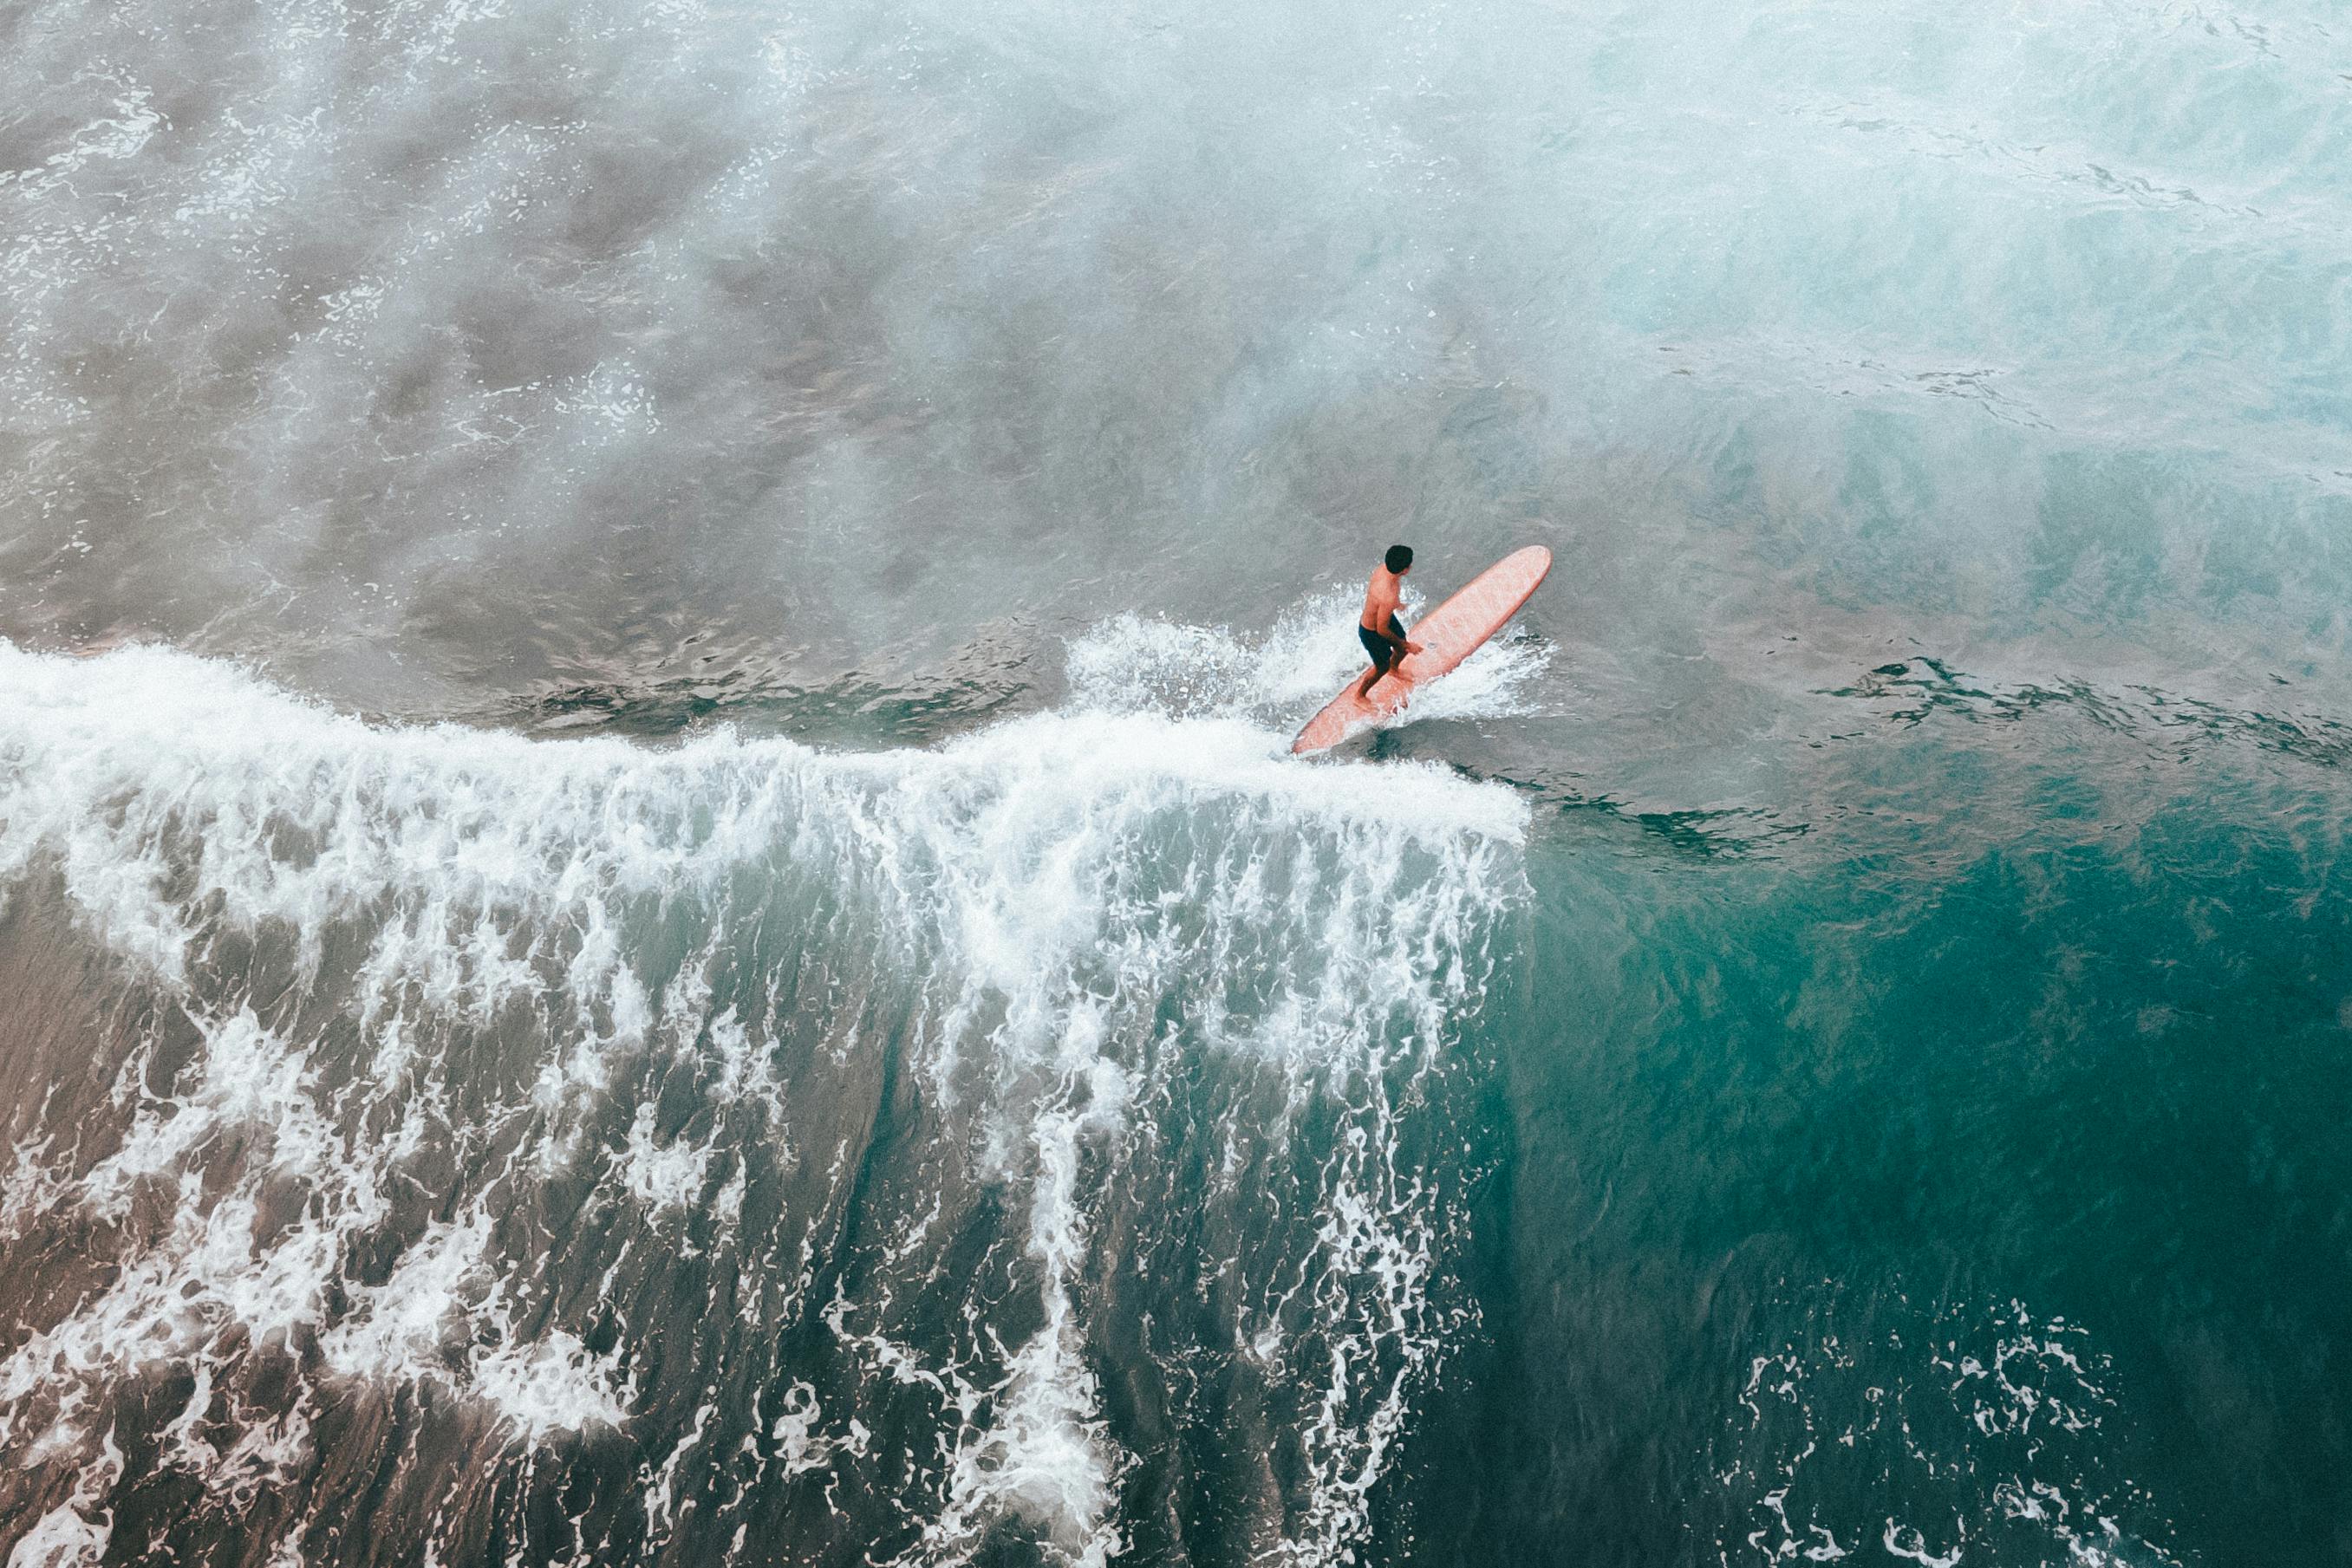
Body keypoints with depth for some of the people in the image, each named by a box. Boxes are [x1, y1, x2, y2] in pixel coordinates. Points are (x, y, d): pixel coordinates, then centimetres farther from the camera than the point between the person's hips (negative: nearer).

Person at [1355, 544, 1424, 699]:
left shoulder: (1384, 567, -22)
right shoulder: (1388, 597, -46)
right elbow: (1382, 630, -31)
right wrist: (1407, 645, -18)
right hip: (1371, 632, -8)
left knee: (1402, 649, 29)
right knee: (1382, 666, 19)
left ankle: (1394, 670, 64)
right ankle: (1360, 694, 46)